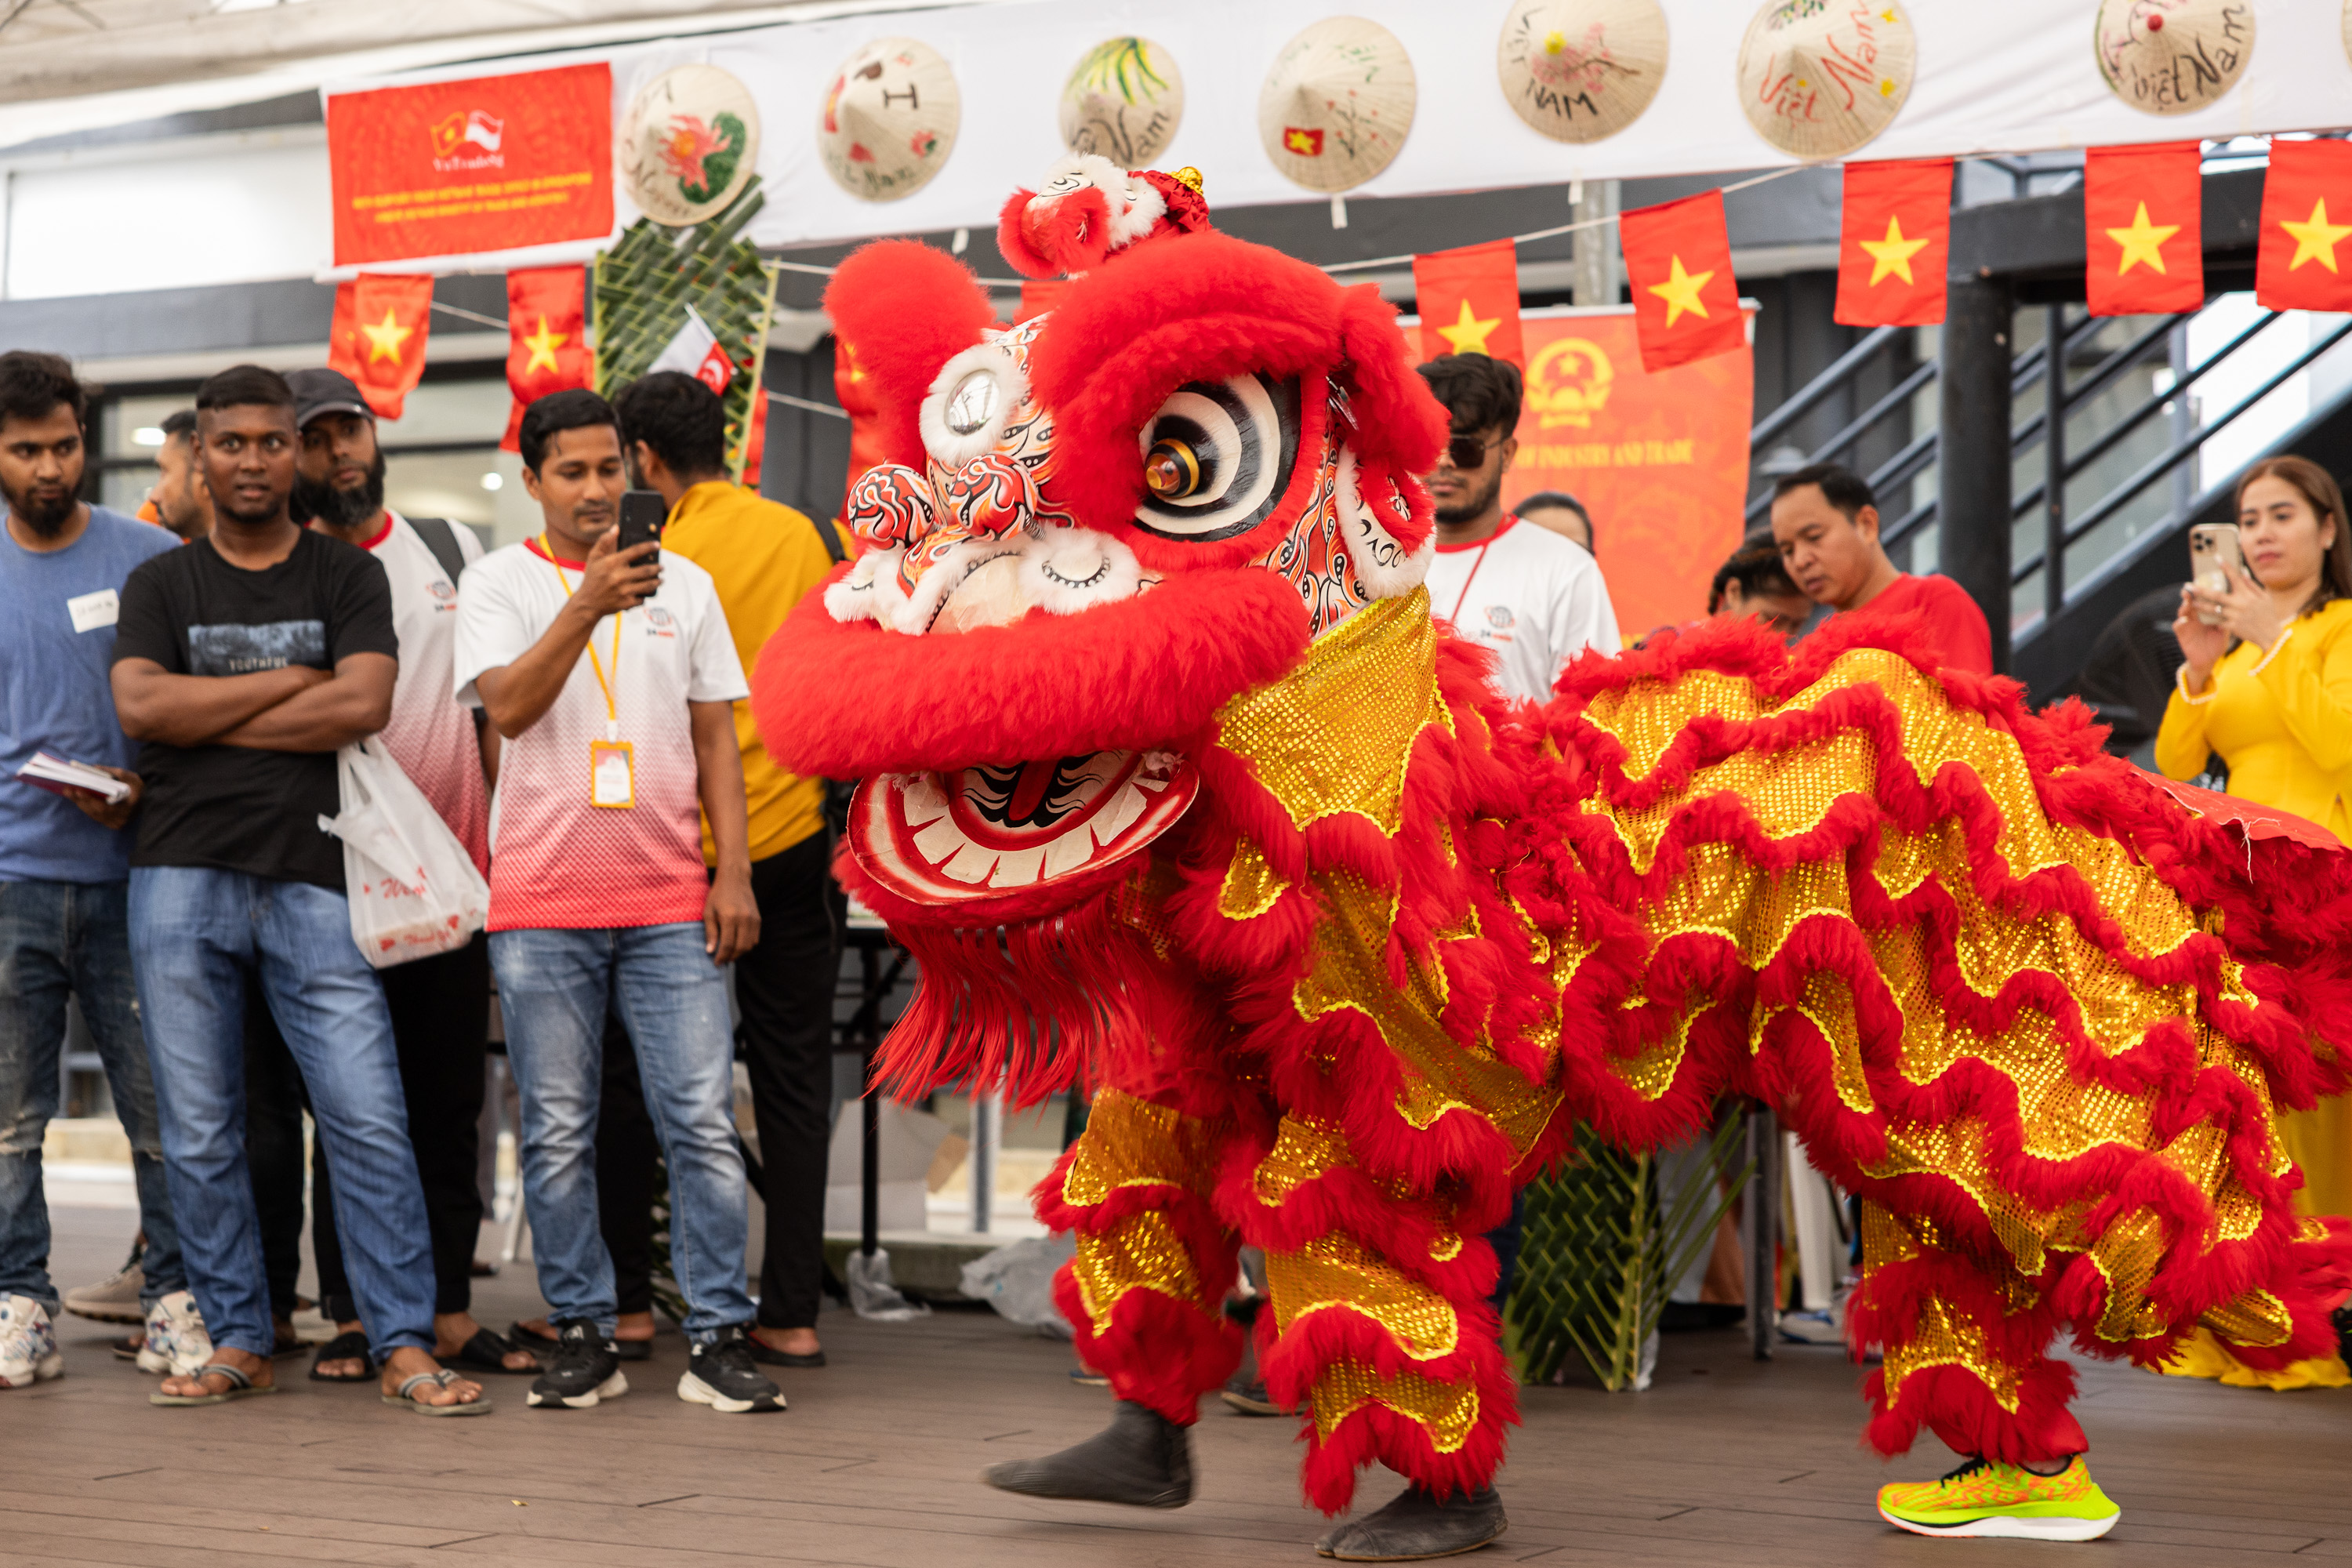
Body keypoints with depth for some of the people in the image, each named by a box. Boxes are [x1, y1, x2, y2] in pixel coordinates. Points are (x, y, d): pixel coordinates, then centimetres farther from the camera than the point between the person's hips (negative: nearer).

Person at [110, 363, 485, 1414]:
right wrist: (291, 680, -5)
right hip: (183, 881, 1)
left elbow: (365, 704, -8)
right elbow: (141, 706, -6)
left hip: (312, 881, -1)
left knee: (370, 1120, -7)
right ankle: (238, 1343, 14)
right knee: (198, 1132, 4)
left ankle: (405, 1347, -2)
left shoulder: (348, 577, 9)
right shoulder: (161, 586, 12)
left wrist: (212, 721, -6)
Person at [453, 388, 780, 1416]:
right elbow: (508, 706, -12)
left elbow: (715, 735, 13)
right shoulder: (498, 584, 4)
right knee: (558, 1135, 3)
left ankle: (718, 1340, 1)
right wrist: (587, 604, -25)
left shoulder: (685, 585, 13)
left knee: (703, 1123, -4)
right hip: (542, 906, -1)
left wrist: (734, 870, 5)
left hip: (670, 904, 2)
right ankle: (583, 1336, 13)